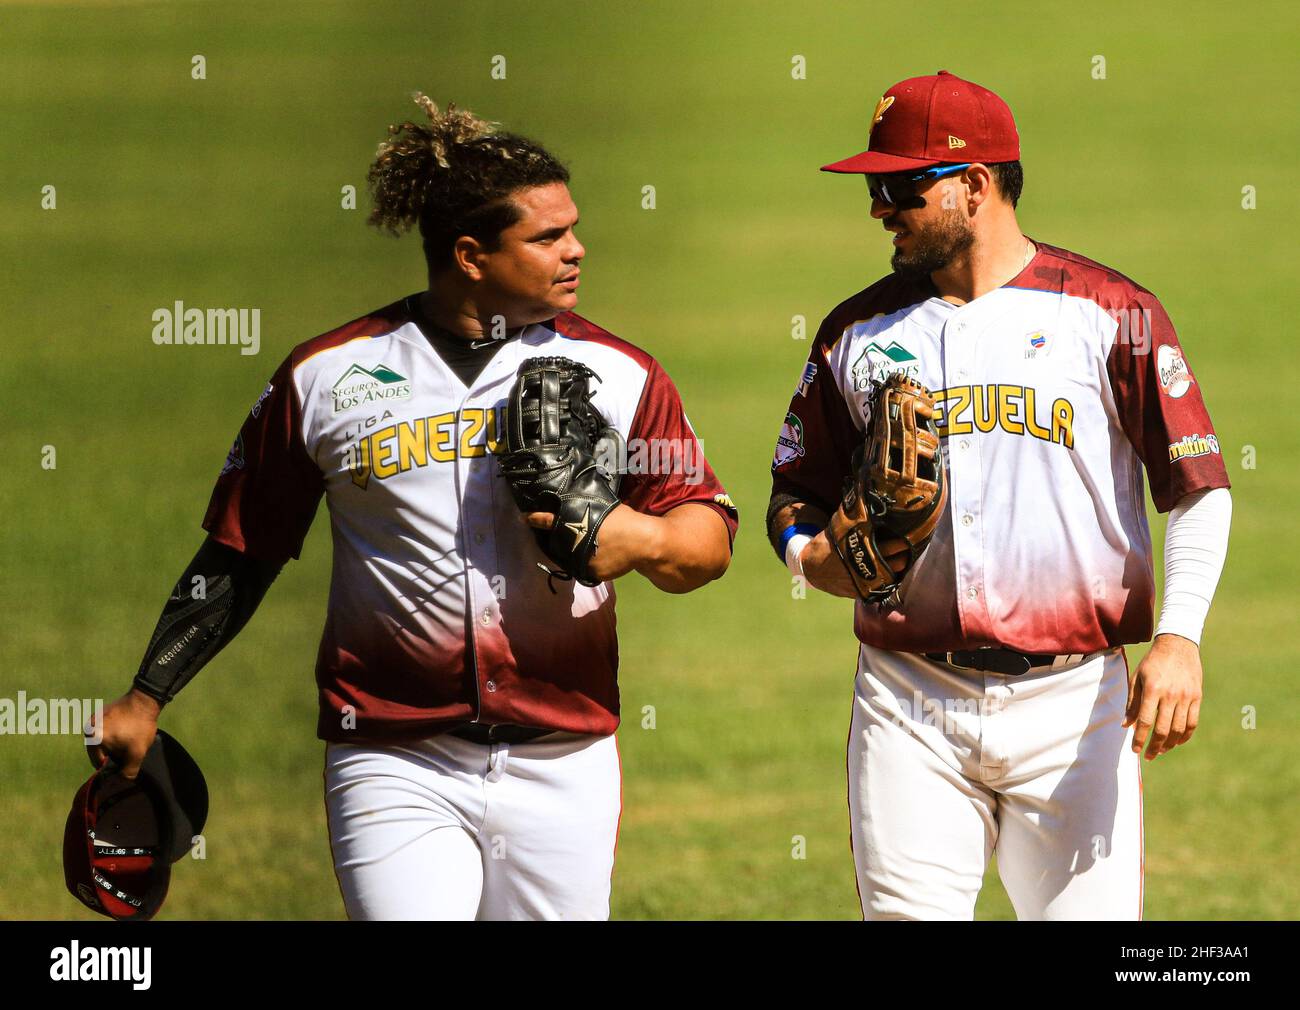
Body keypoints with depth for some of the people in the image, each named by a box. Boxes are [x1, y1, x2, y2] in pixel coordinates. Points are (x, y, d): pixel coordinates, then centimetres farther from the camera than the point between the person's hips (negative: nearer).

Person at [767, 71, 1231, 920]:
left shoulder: (1113, 315, 1)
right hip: (909, 706, 3)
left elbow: (1200, 490, -2)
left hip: (1073, 698, -3)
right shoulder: (858, 332, 11)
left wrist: (1179, 638, -16)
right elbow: (797, 496, 18)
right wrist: (815, 555, -5)